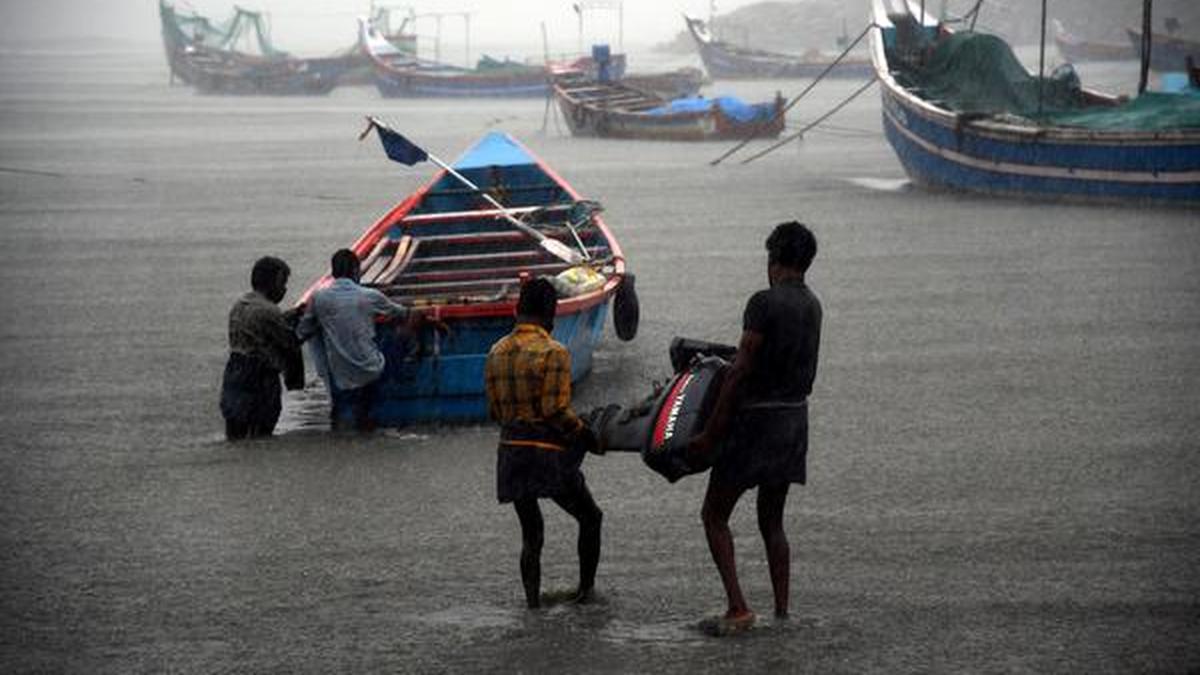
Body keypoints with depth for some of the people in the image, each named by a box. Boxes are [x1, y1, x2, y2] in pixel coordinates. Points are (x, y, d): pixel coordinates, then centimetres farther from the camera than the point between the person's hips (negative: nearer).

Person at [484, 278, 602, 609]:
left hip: (511, 453, 6)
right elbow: (557, 410, -18)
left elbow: (494, 410, 11)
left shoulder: (496, 353, 9)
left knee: (530, 535, 14)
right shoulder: (553, 353, -12)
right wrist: (585, 435, -5)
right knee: (590, 518, 16)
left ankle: (533, 597, 5)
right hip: (548, 454, -6)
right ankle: (586, 587, 18)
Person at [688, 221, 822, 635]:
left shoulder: (765, 302, -16)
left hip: (756, 420, -7)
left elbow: (740, 372, -19)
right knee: (772, 522, 16)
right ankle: (782, 613, 13)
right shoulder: (812, 306, 8)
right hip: (796, 418, 7)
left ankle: (738, 609, -9)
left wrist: (711, 433, -14)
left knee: (714, 516, 2)